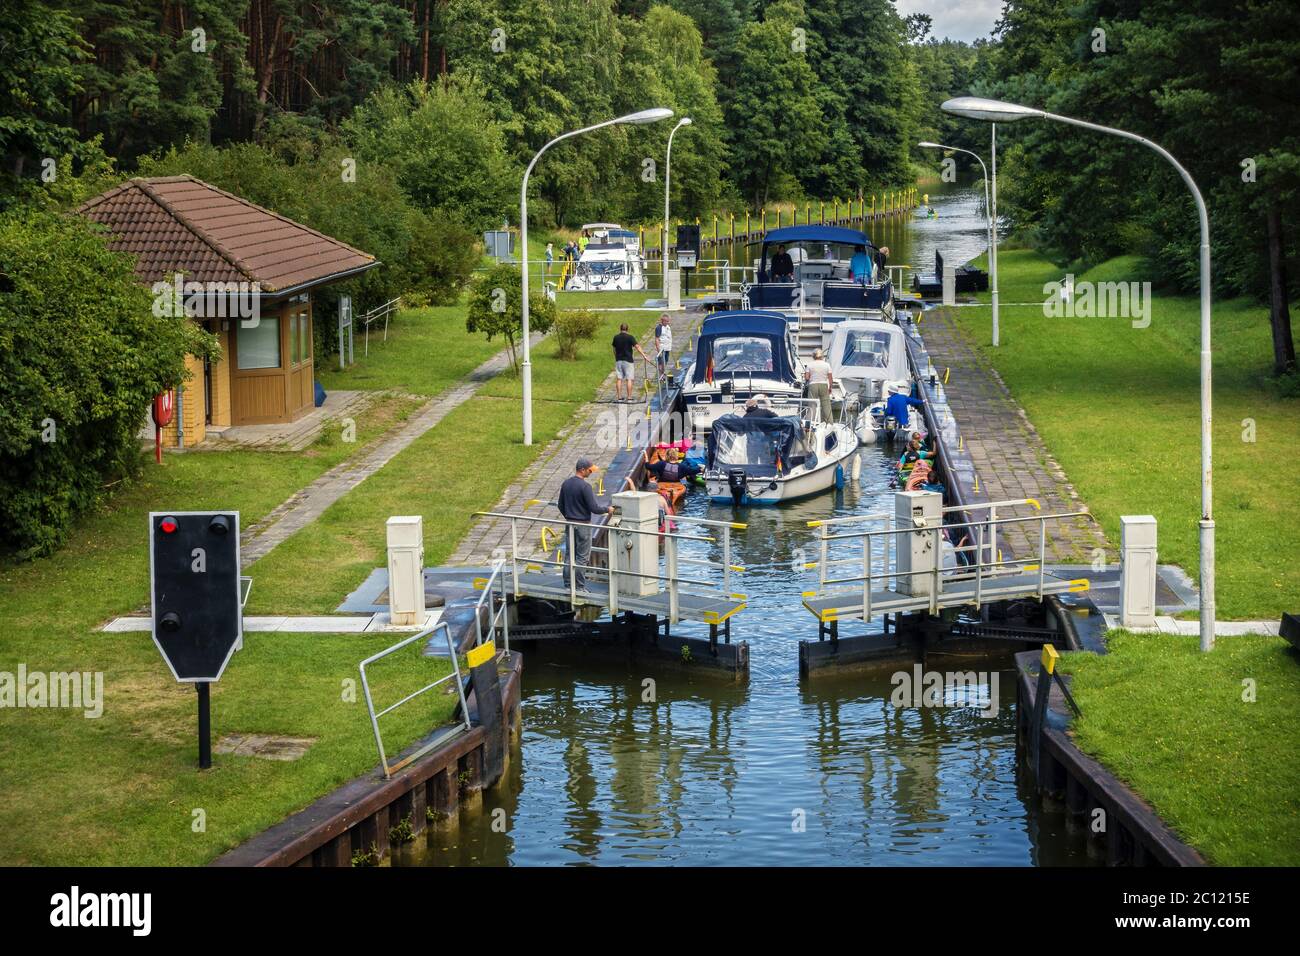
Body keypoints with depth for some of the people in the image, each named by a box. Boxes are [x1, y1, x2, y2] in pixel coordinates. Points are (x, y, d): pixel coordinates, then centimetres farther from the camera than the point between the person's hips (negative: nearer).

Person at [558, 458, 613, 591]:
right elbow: (594, 508, -18)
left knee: (569, 555, 12)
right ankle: (580, 587, 2)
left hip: (570, 524, 7)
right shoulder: (584, 486, -19)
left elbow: (561, 505, 13)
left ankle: (568, 585, 14)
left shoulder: (566, 484, 4)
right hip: (583, 525, -7)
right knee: (582, 557, -1)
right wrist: (607, 509, -1)